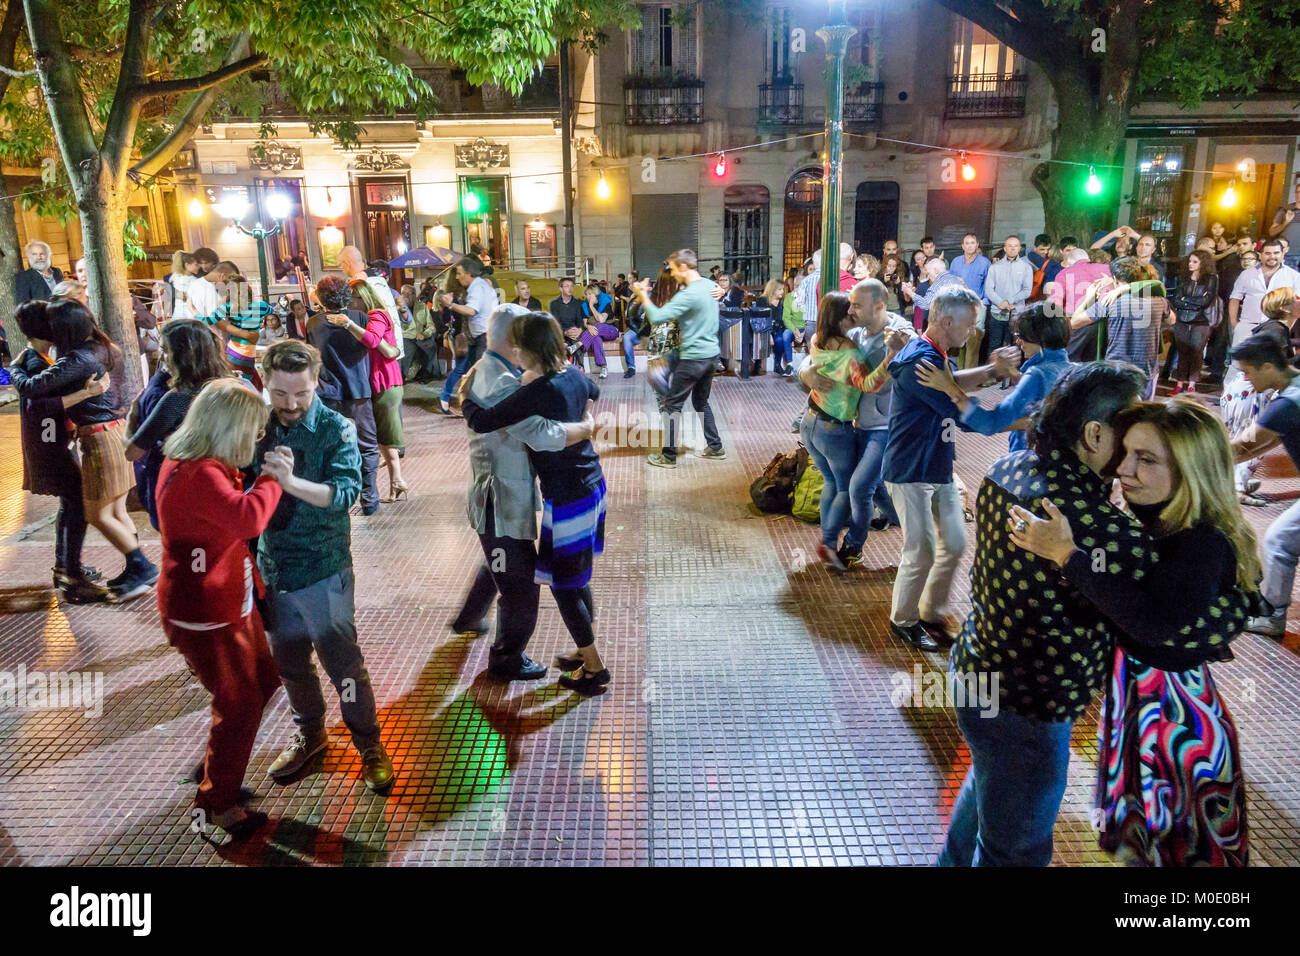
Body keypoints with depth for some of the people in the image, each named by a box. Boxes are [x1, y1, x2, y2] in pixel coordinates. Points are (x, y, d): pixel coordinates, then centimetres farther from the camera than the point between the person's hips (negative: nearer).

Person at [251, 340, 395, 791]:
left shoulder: (336, 429, -13)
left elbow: (346, 492, -27)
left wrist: (291, 482, -42)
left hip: (323, 570, -5)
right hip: (272, 568, 5)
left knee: (342, 660, 3)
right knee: (289, 662, 19)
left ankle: (369, 744, 23)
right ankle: (310, 733, 41)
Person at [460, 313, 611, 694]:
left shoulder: (536, 393, -24)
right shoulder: (574, 375, 1)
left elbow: (480, 422, -18)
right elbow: (593, 393, 26)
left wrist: (464, 397, 2)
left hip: (567, 497, -9)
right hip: (592, 482, 9)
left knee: (563, 584, 6)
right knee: (578, 576, 22)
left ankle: (594, 668, 18)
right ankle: (587, 651, 37)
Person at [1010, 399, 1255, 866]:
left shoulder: (1204, 543, -29)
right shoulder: (1147, 525, -6)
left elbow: (1157, 621, -45)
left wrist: (1066, 554, -43)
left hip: (1174, 717, -7)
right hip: (1133, 695, 7)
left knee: (1173, 848, 18)